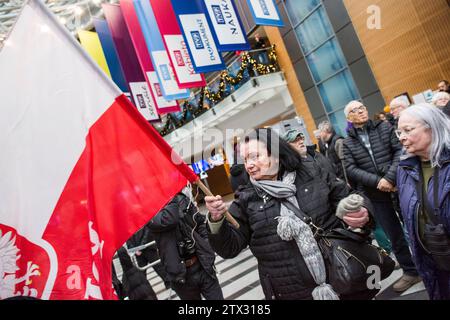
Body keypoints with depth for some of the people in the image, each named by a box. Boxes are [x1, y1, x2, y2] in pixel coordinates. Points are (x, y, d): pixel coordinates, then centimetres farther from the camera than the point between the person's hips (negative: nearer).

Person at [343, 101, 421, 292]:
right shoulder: (347, 142, 3)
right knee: (394, 235, 11)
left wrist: (390, 178, -16)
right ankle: (411, 272, 29)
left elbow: (400, 151, -4)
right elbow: (351, 169, -6)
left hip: (398, 185, 0)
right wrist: (378, 181, -17)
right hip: (375, 194, 1)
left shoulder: (384, 127, 4)